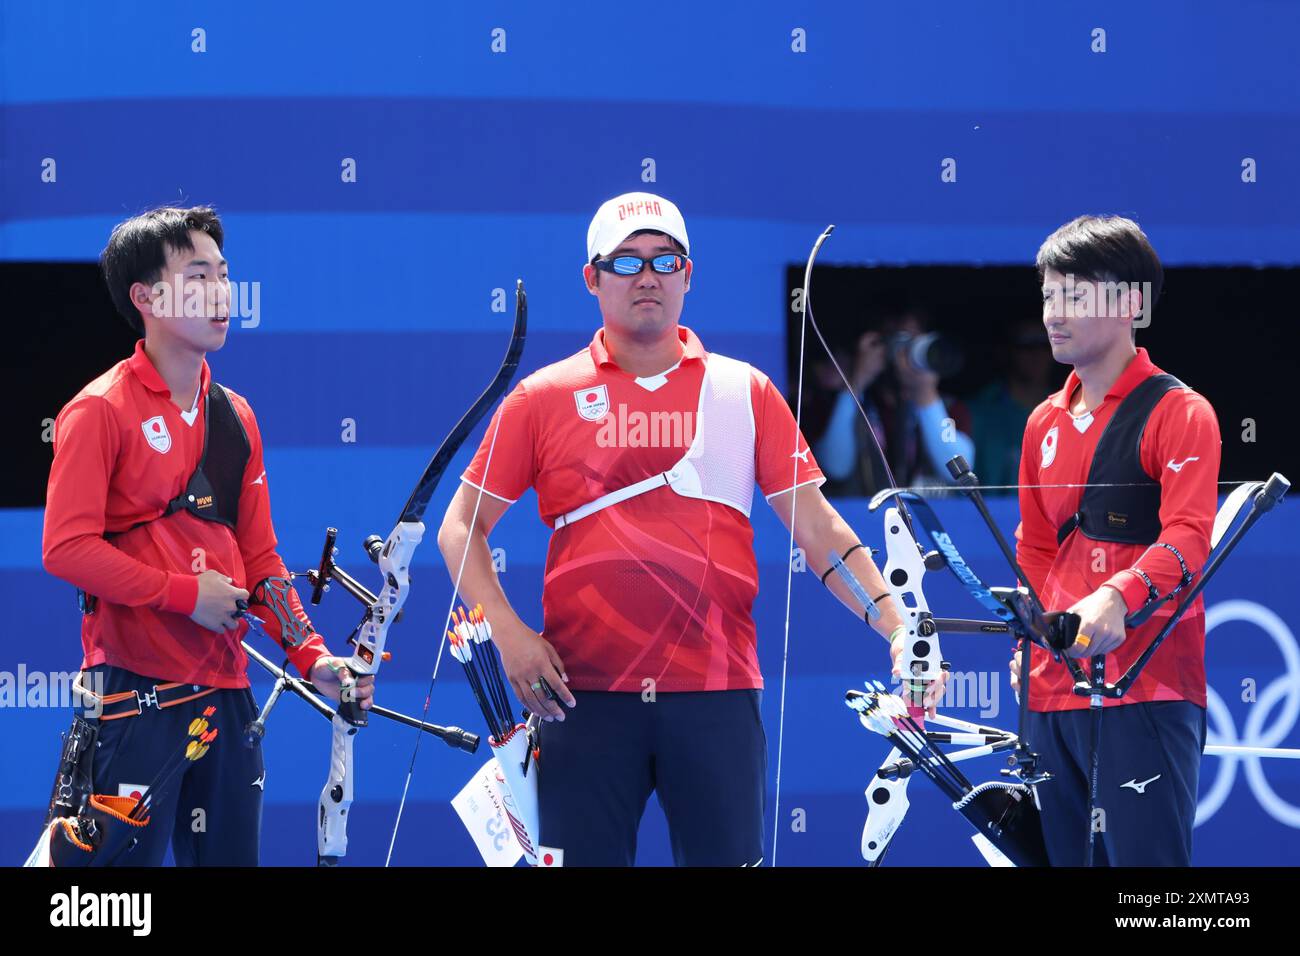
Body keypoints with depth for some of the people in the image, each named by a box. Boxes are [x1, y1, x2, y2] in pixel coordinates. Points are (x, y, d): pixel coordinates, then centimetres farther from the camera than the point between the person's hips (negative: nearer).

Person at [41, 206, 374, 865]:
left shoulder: (234, 418, 14)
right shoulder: (101, 411, -6)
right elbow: (67, 549, -14)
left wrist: (312, 658, 5)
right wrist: (187, 594, -13)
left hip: (224, 693, 6)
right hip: (136, 695, -6)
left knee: (230, 853, 7)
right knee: (127, 859, -7)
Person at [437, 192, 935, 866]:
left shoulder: (745, 392, 10)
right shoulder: (544, 399, 7)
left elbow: (815, 526, 8)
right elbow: (461, 529, 8)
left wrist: (894, 626, -4)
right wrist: (508, 634, -6)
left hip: (717, 697, 1)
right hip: (584, 697, -1)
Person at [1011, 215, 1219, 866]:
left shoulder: (1179, 414, -3)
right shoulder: (1044, 423, 19)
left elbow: (1187, 540, -15)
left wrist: (1117, 597, -31)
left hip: (1146, 689, -7)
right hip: (1052, 690, 7)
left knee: (1144, 857, -13)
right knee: (1063, 855, 5)